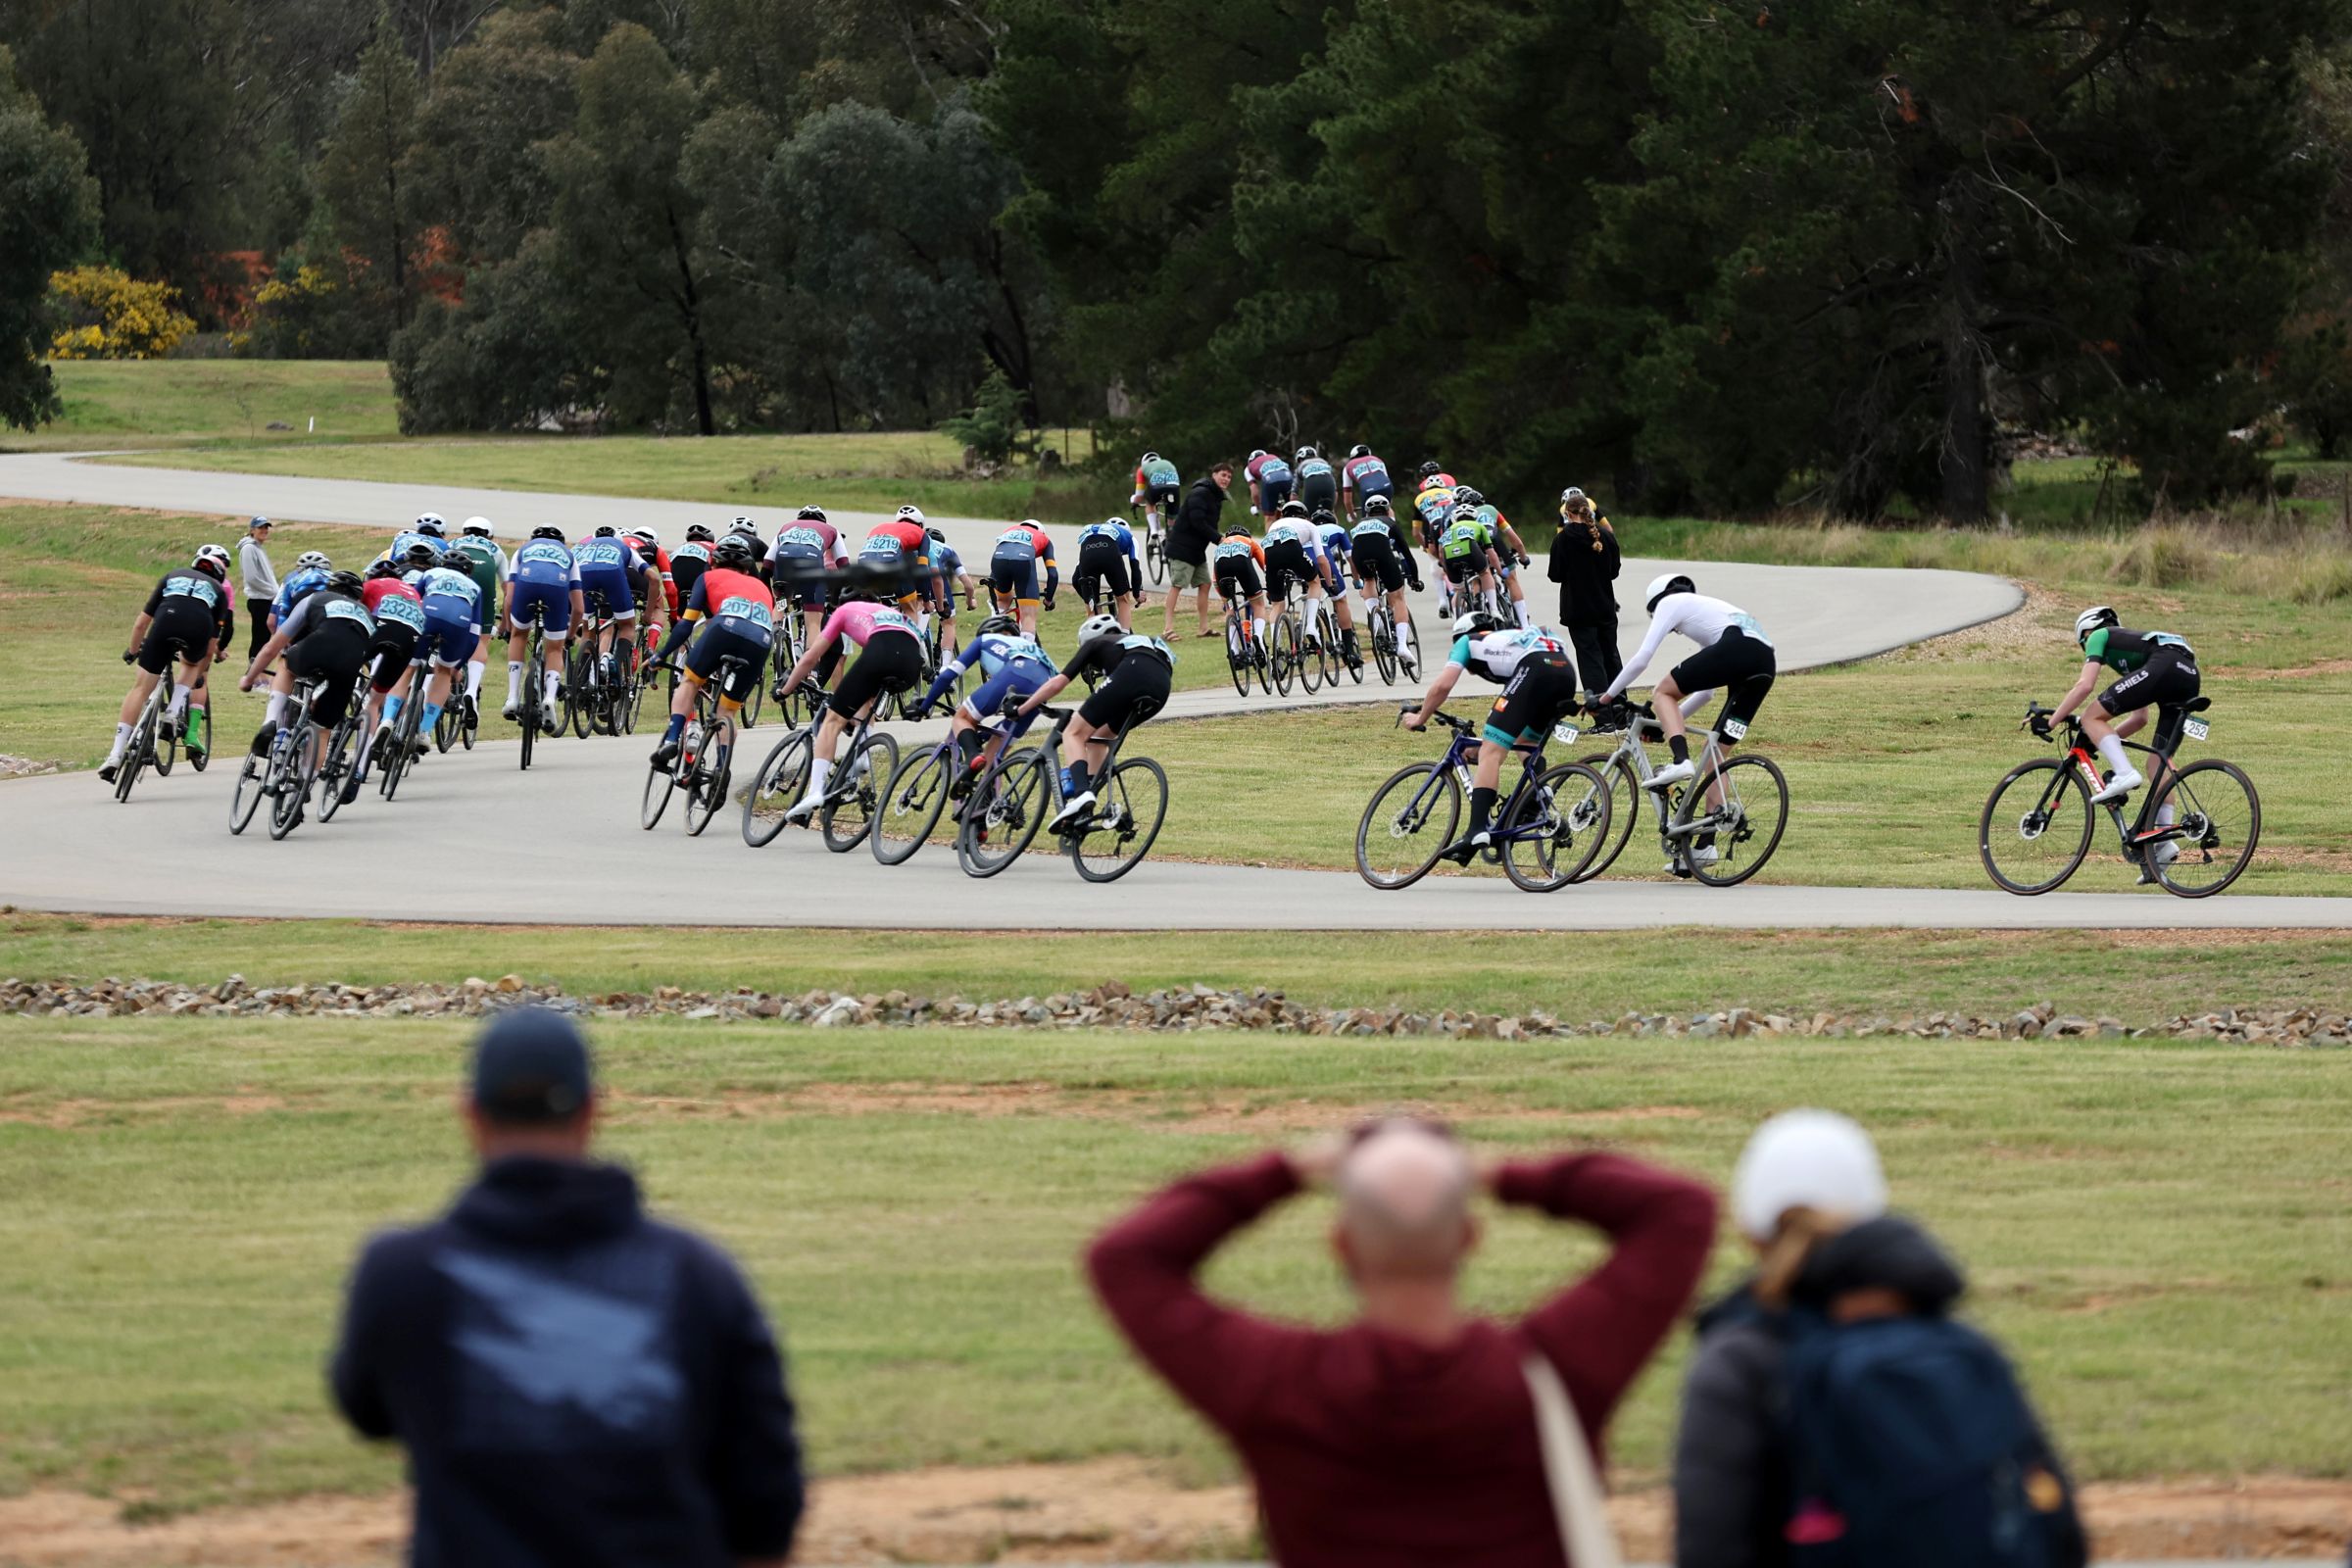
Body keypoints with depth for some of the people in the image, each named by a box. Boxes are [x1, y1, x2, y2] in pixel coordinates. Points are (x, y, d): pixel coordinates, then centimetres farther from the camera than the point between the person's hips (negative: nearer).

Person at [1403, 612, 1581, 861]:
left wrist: (1420, 718, 28)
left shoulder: (1468, 641, 25)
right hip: (1567, 672, 7)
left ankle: (1477, 831, -24)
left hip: (1534, 670, -7)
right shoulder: (1509, 638, 43)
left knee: (1490, 753, -10)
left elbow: (1442, 685, 13)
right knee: (1526, 744, 31)